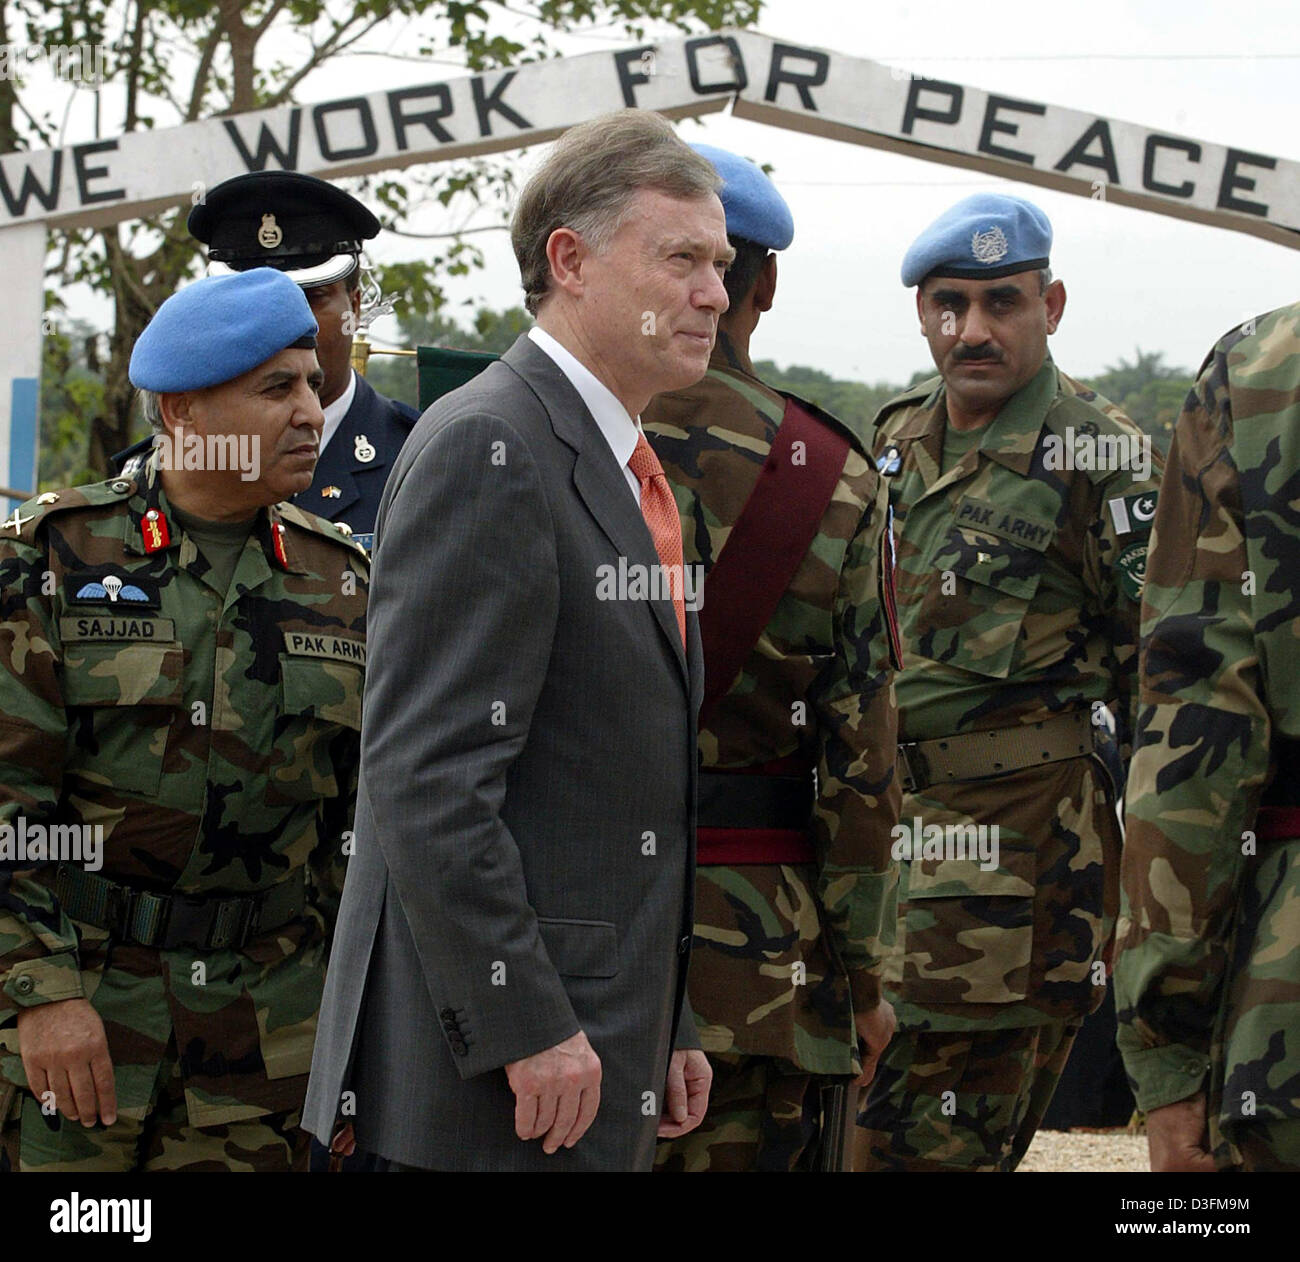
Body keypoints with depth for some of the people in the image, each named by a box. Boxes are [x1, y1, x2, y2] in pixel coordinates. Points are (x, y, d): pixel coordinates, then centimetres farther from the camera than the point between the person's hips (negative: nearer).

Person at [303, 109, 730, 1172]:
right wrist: (524, 1027, -22)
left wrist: (663, 1030, 19)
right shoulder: (485, 448, -12)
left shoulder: (627, 475, 18)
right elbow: (427, 776, -20)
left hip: (588, 1057, 9)